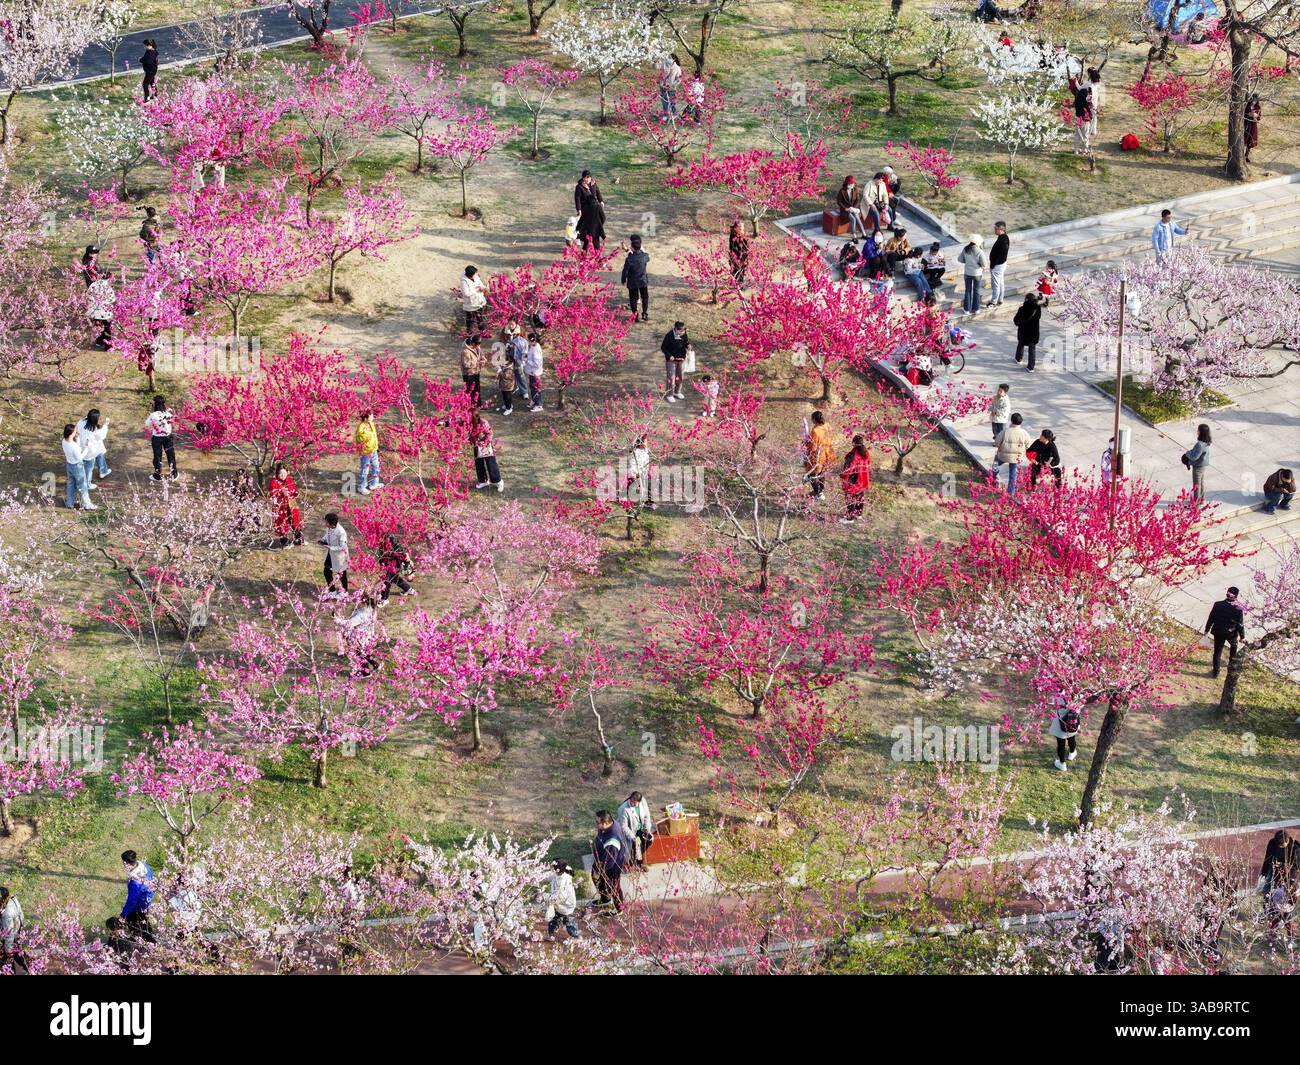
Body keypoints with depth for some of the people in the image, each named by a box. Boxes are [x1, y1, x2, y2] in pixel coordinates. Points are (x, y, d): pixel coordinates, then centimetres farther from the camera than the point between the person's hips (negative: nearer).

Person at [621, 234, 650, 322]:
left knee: (633, 299, 14)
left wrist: (623, 280, 2)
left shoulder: (629, 259, -23)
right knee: (645, 298, 20)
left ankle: (635, 315, 17)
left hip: (632, 283, -2)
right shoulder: (644, 256, -14)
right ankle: (645, 314, 17)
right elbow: (648, 258, 12)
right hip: (643, 281, 2)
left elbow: (625, 271, -14)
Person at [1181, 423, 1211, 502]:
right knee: (1201, 482, 24)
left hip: (1198, 466, -9)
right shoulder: (1205, 442, -5)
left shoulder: (1200, 445, -35)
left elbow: (1194, 457, -30)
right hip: (1202, 465, 9)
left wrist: (1188, 452, -13)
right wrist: (1190, 451, 0)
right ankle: (1202, 499, 40)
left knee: (1196, 484, 9)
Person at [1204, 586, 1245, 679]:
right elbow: (1241, 625, -11)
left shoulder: (1218, 605, -13)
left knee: (1217, 651, 15)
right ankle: (1232, 664, 43)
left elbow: (1210, 619, -3)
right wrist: (1242, 636, 4)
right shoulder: (1238, 609, -21)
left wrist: (1207, 630, 12)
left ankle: (1215, 671, 21)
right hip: (1231, 633, -1)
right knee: (1234, 646, 31)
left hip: (1218, 632, 1)